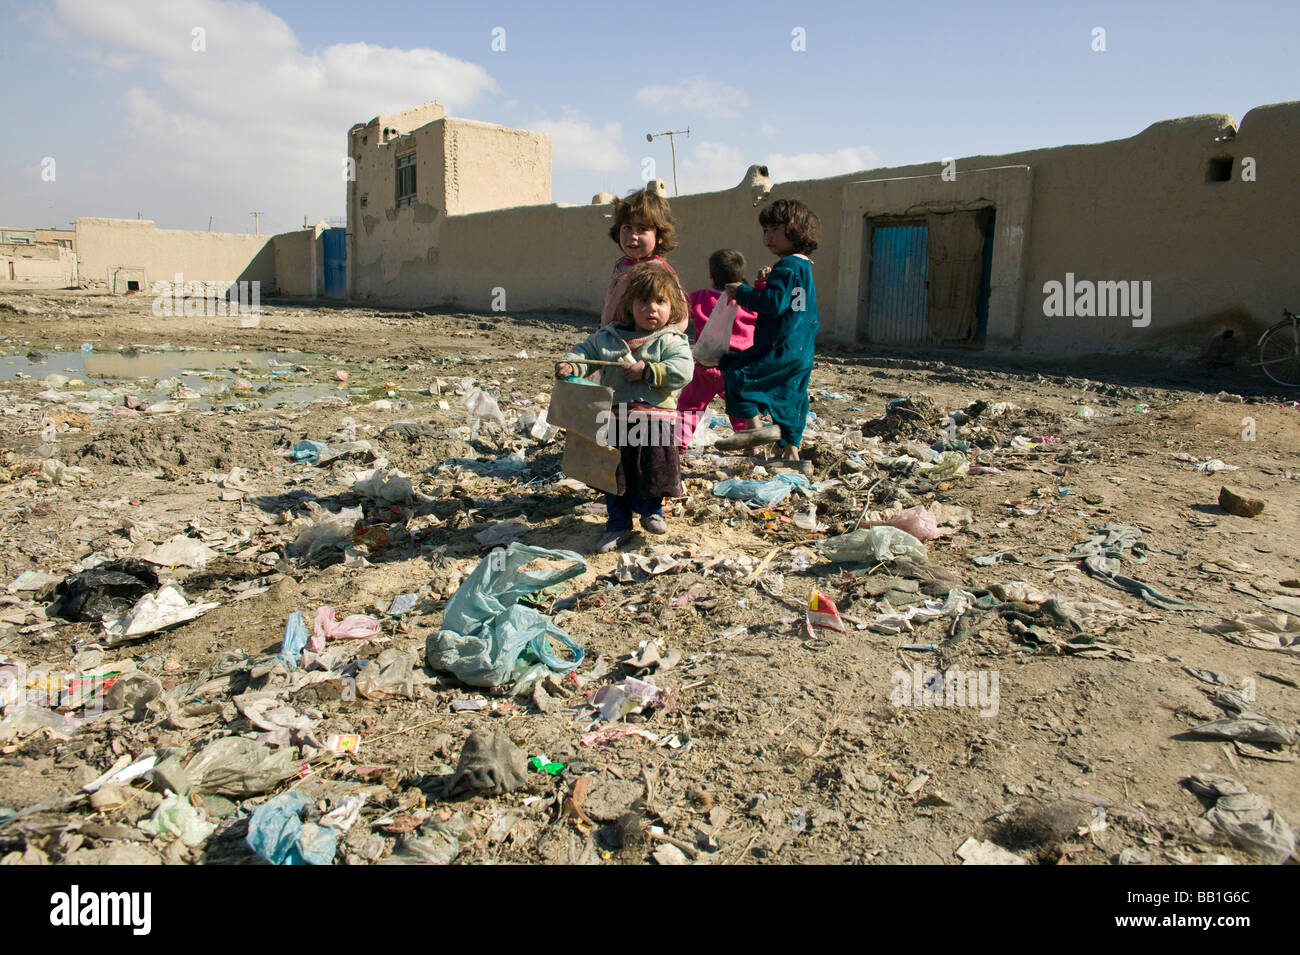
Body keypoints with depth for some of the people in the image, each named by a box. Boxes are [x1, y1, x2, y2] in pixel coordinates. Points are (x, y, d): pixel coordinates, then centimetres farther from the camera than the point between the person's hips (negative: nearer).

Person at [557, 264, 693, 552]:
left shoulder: (672, 341, -2)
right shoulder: (609, 336, 9)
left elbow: (681, 371, -16)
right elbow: (586, 351, 13)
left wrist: (647, 371, -21)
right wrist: (570, 365, -7)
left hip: (654, 418, -3)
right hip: (614, 418, 3)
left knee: (652, 471, 5)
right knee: (613, 472, 10)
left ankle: (651, 511, 34)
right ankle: (618, 524, 26)